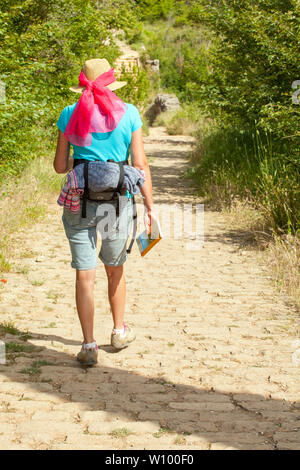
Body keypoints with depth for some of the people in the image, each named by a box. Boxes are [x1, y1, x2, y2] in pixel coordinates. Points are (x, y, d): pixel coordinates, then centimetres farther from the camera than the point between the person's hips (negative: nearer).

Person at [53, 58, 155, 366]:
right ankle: (119, 331, 35)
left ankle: (89, 346, 3)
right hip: (117, 200, 1)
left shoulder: (70, 115, 1)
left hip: (80, 200, 0)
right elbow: (140, 164, -2)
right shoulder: (128, 113, -1)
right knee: (115, 268, 20)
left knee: (85, 274, 4)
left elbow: (60, 166, 5)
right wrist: (149, 205, 4)